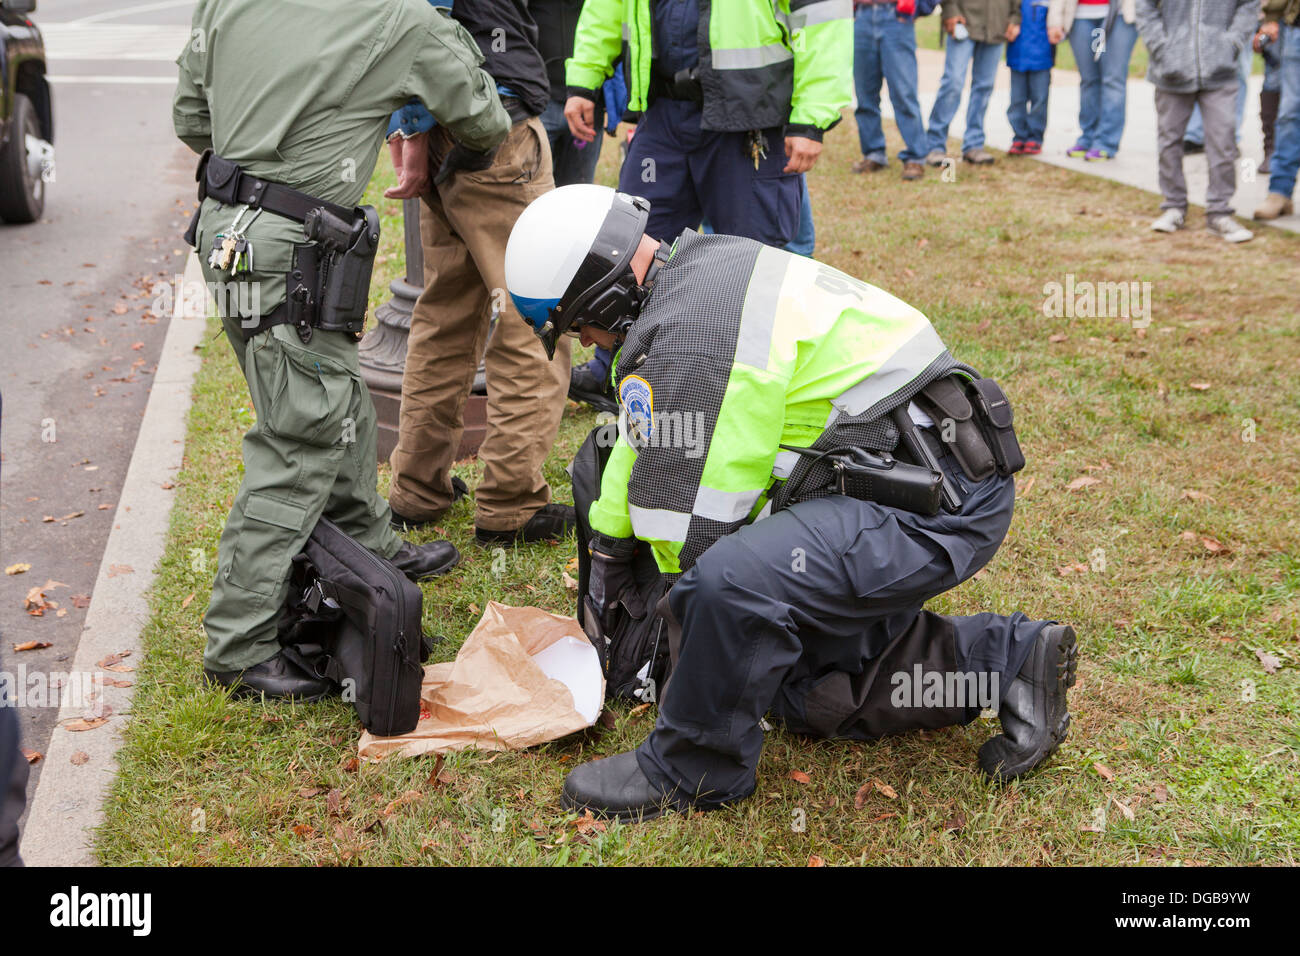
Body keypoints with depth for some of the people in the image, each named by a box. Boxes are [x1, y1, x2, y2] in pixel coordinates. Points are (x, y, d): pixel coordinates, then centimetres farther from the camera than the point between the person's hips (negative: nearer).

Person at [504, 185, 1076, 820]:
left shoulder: (686, 332, -20)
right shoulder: (700, 267, 14)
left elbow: (685, 515, -15)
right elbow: (646, 431, 26)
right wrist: (608, 547, 36)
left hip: (935, 505, -11)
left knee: (728, 584, -31)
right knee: (797, 691, 17)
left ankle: (692, 770, -6)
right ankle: (1008, 656, 19)